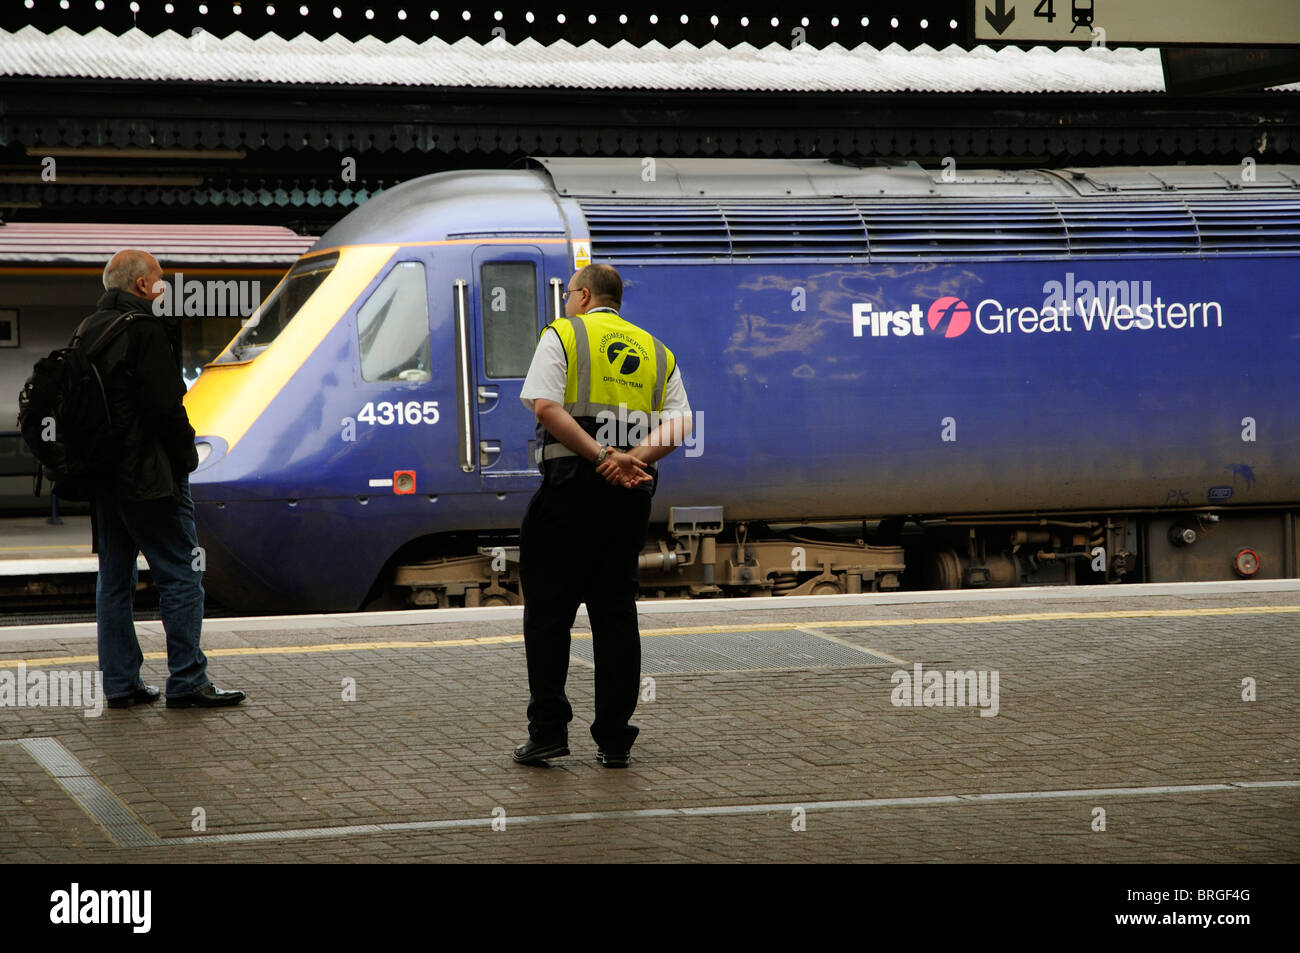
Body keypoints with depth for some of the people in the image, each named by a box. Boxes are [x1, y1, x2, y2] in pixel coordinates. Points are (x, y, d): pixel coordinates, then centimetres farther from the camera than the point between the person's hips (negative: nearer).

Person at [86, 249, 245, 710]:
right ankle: (186, 682, -3)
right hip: (148, 477, -9)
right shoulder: (146, 330, -14)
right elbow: (165, 405, -17)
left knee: (113, 580, 11)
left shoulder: (89, 330, 13)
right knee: (181, 577, -3)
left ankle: (120, 684, 13)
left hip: (103, 479, 9)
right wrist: (186, 456, -5)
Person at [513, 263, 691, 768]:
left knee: (548, 611, 2)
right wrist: (633, 457, -10)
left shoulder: (562, 334, 3)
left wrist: (600, 456, -18)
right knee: (616, 611, 8)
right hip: (633, 493, 5)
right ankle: (614, 739, 6)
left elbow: (546, 406, -12)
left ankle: (548, 730, -4)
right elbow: (679, 424, 4)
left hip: (572, 482, -4)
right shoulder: (656, 352, 18)